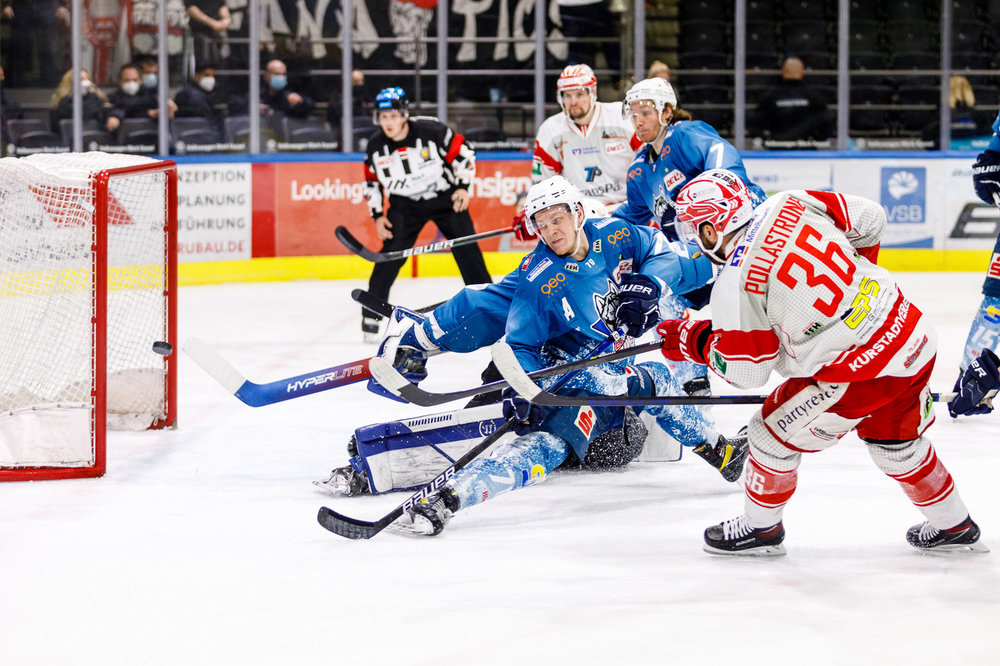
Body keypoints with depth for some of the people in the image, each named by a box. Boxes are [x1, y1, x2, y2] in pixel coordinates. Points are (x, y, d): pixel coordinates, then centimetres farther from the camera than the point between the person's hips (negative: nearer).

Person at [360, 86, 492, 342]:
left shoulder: (431, 131, -20)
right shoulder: (376, 147, -9)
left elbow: (463, 153, -8)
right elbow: (372, 182, 6)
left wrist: (462, 187, -13)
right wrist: (378, 216, 0)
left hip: (446, 197, -2)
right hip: (404, 204, 2)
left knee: (466, 249, -6)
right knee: (392, 252, -12)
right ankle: (371, 314, -4)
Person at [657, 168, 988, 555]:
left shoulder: (735, 285, -13)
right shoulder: (790, 205, 3)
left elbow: (745, 371, -7)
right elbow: (868, 219, 11)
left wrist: (690, 341, 9)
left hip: (858, 371, -7)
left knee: (773, 434, 13)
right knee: (896, 442, 30)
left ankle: (759, 528, 31)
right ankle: (953, 527, 43)